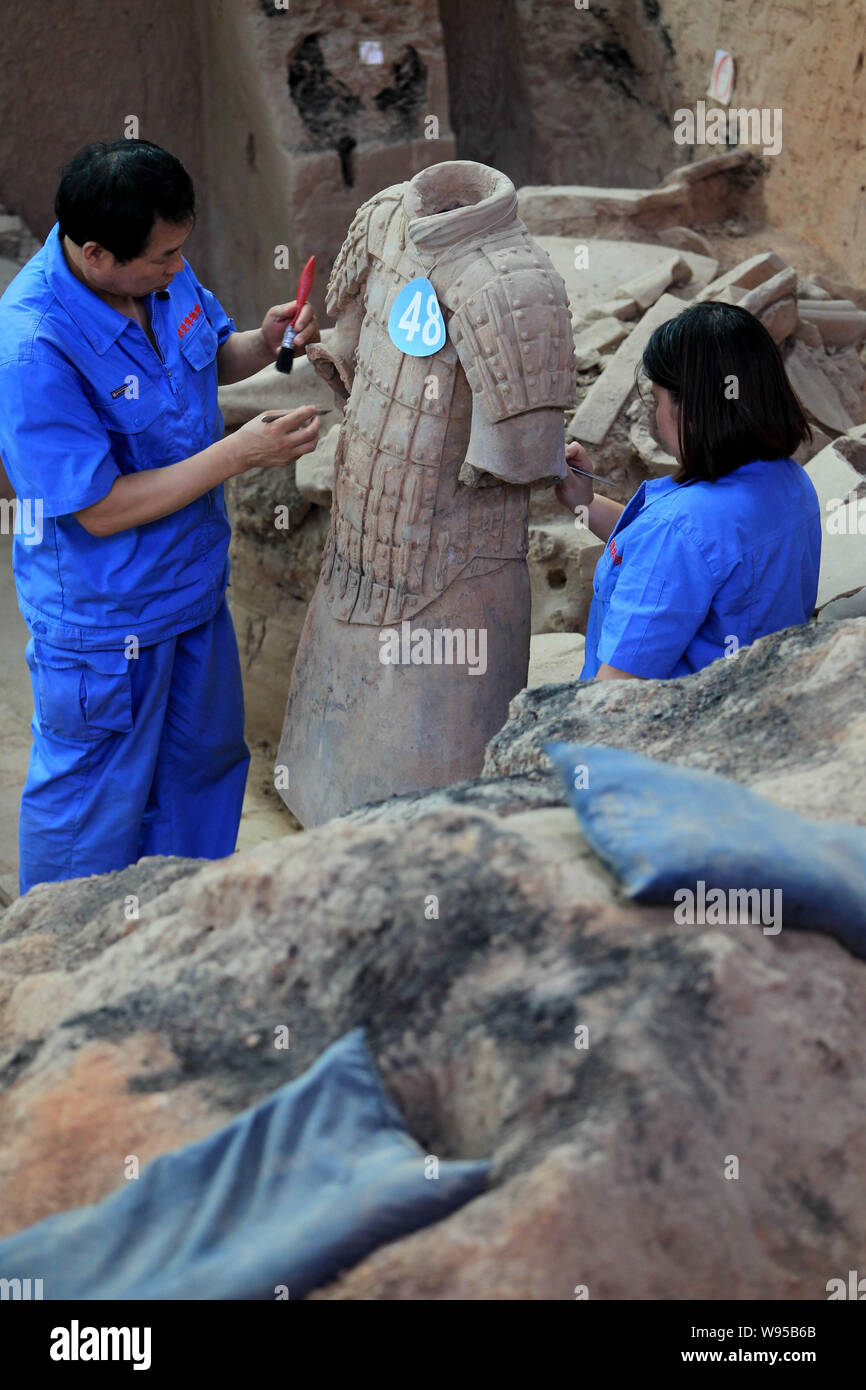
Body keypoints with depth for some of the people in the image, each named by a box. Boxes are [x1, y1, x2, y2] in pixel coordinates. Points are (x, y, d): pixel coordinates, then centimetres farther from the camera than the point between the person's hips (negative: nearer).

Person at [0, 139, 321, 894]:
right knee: (94, 803, 11)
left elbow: (211, 355, 13)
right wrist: (240, 453, -27)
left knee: (205, 758, 25)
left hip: (193, 575, 8)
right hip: (105, 619, -8)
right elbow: (102, 510, -28)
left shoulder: (161, 273, -10)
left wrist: (263, 343, -10)